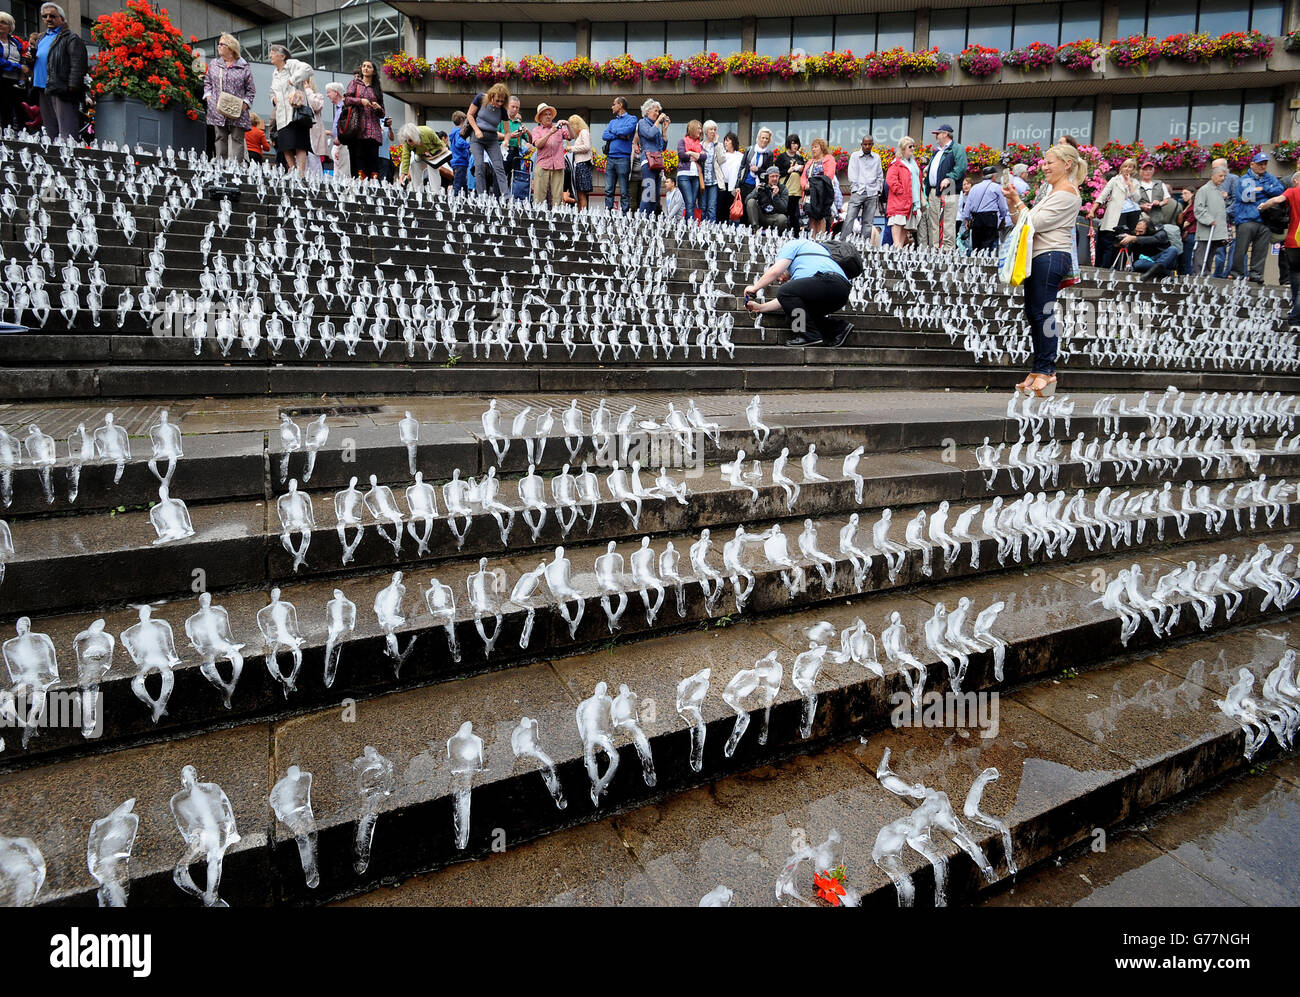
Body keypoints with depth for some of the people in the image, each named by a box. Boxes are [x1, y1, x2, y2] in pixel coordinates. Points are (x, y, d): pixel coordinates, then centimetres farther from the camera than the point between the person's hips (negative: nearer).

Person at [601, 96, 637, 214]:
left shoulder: (631, 118, 6)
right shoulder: (613, 121, 23)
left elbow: (627, 130, -15)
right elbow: (604, 136, 8)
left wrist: (613, 131, 1)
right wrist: (620, 135, -4)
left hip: (623, 159, -6)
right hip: (610, 158, 6)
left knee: (624, 192, -7)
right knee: (608, 190, 2)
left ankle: (625, 215, -6)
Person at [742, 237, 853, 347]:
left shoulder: (793, 244, 15)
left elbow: (774, 271, 0)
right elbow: (789, 300, 30)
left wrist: (754, 288, 12)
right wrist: (760, 307, 32)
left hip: (829, 280, -10)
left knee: (785, 292, -10)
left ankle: (810, 336, -12)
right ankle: (839, 327, 11)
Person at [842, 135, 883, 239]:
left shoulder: (876, 157, 14)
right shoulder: (855, 156, 8)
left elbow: (880, 176, 17)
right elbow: (852, 174, 3)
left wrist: (878, 191, 8)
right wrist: (854, 189, -6)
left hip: (872, 193, 2)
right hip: (857, 192, -2)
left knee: (868, 222, 0)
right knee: (849, 218, -12)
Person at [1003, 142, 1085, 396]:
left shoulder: (1067, 194, -7)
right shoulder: (1053, 191, 24)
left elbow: (1034, 222, -14)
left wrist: (1017, 201, -5)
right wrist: (1011, 203, 6)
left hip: (1051, 258, -10)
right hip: (1040, 258, 10)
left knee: (1043, 313, -11)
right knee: (1033, 313, 8)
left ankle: (1046, 371, -7)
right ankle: (1039, 371, 13)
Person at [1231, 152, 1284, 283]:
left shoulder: (1270, 178, 18)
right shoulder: (1244, 179, 5)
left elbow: (1280, 190, 3)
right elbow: (1245, 196, -10)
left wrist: (1263, 188, -5)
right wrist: (1265, 190, 0)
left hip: (1264, 221, 4)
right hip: (1246, 219, -4)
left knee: (1261, 250, 2)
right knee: (1241, 249, -7)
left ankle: (1256, 274, 6)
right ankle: (1237, 273, 3)